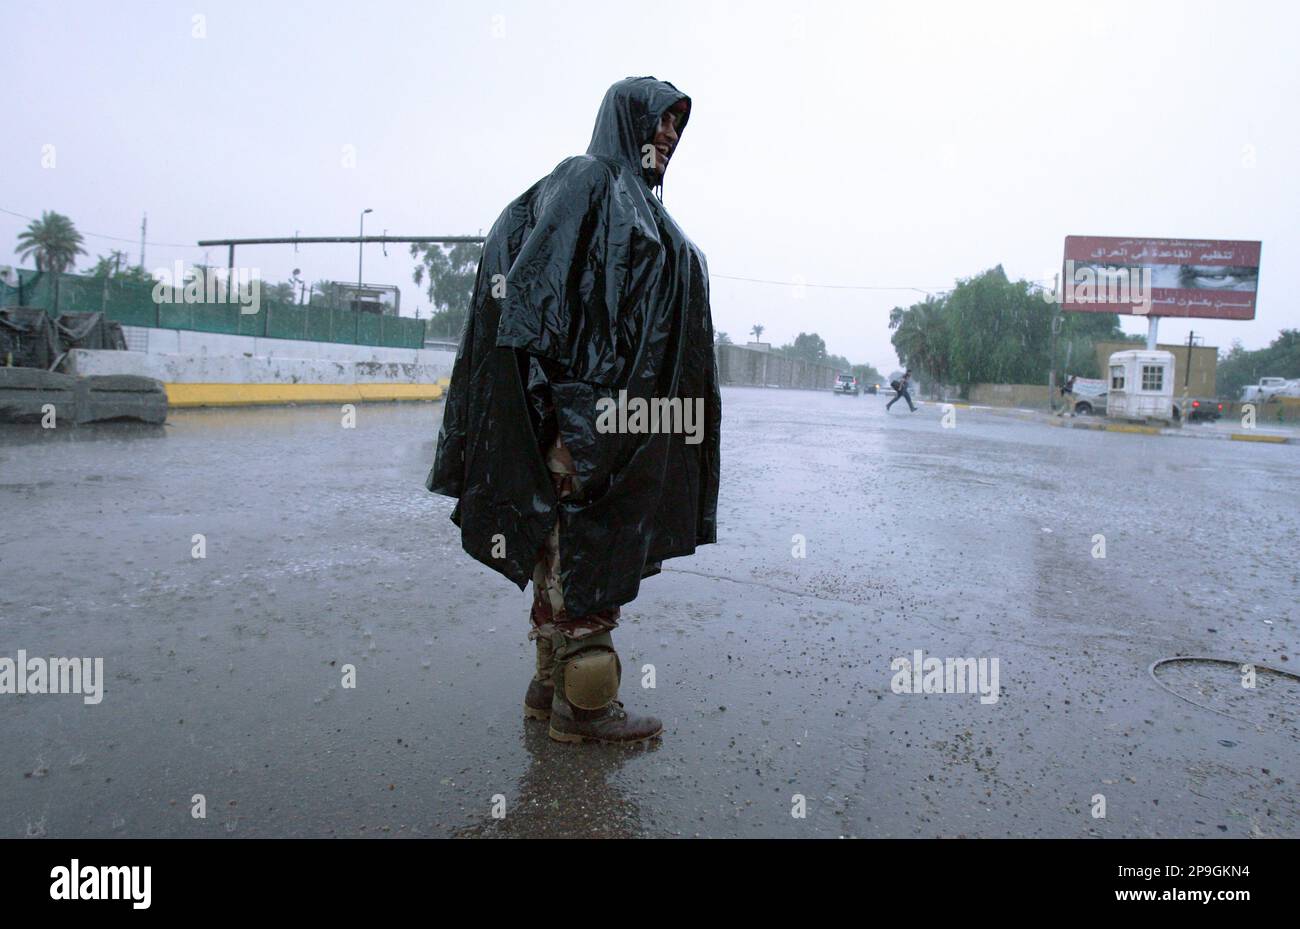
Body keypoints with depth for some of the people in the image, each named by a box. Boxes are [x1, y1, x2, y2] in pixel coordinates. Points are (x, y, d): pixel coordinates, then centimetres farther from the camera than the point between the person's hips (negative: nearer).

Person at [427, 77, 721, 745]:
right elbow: (542, 286, -16)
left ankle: (553, 685, 22)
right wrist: (568, 416, -23)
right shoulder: (586, 179, -4)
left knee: (570, 551, 12)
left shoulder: (639, 201, 24)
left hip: (628, 412, 10)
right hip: (590, 409, -10)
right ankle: (582, 704, 6)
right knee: (589, 552, -4)